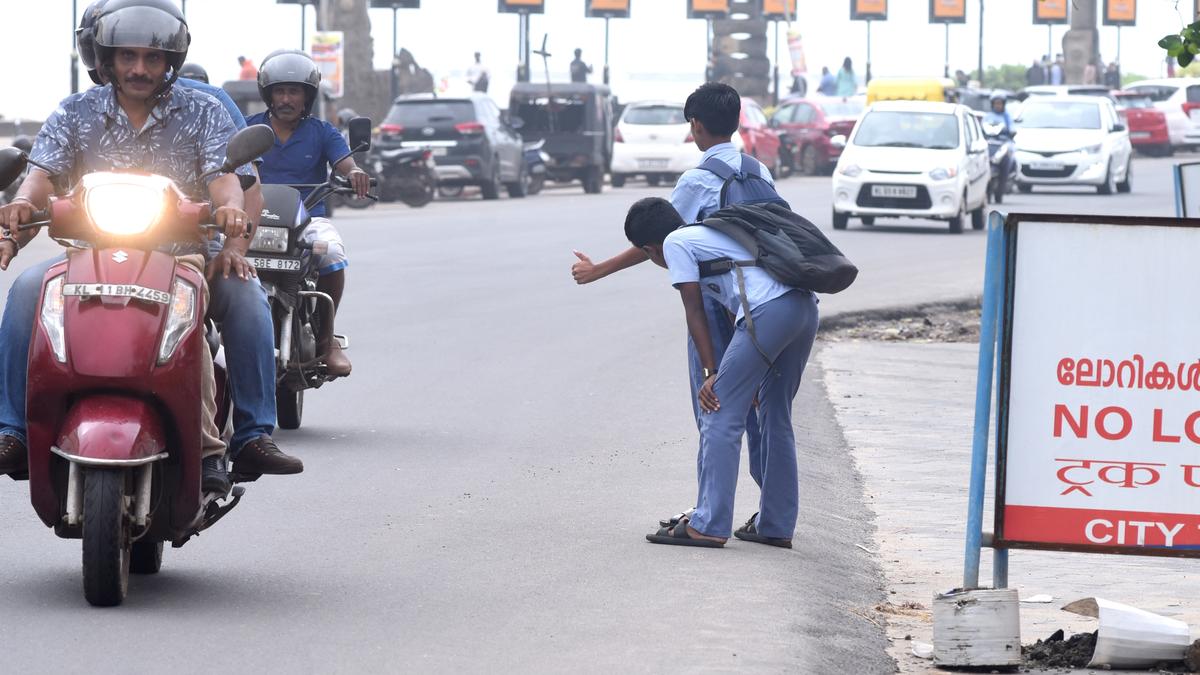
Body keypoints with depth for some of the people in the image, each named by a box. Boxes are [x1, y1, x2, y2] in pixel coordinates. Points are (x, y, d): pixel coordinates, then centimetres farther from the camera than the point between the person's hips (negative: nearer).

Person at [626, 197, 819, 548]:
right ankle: (775, 526, 22)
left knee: (721, 417, -3)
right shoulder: (710, 234, 34)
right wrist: (750, 376, 35)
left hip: (769, 310, -9)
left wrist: (713, 373, 6)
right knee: (776, 418, 19)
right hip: (806, 306, 9)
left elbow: (695, 312, 6)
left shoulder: (675, 244, 11)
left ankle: (708, 526, -5)